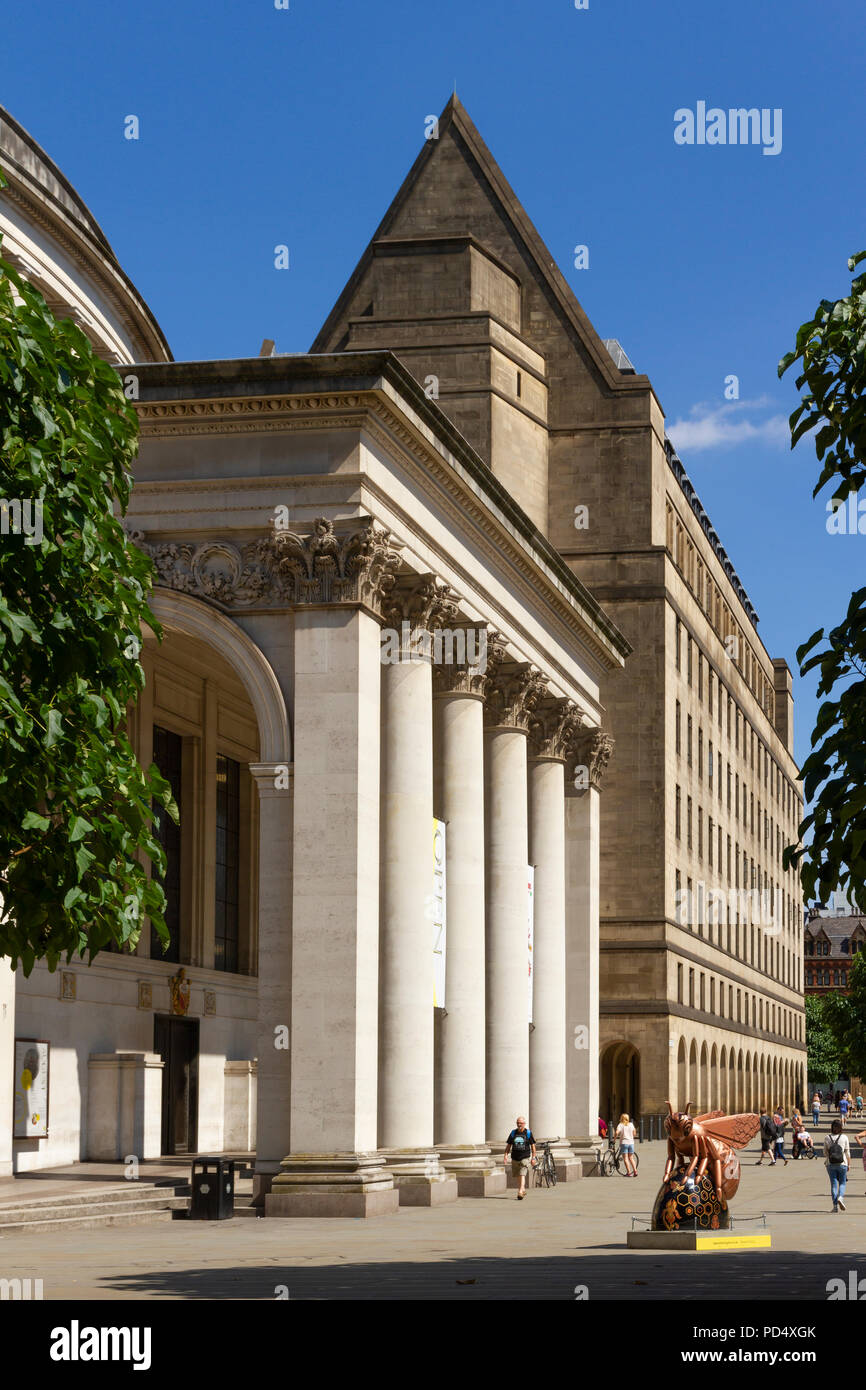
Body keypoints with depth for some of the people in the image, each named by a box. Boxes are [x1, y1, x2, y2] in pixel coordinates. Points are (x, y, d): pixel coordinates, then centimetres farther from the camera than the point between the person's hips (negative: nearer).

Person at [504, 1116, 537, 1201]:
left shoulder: (528, 1133, 0)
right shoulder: (513, 1133, 7)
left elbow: (533, 1146, 4)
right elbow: (508, 1145, 10)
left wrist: (533, 1158, 1)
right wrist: (506, 1155, -1)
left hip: (525, 1158, -4)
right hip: (515, 1158, 4)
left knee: (522, 1175, -16)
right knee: (518, 1176, 10)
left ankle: (520, 1192, -22)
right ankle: (523, 1190, 28)